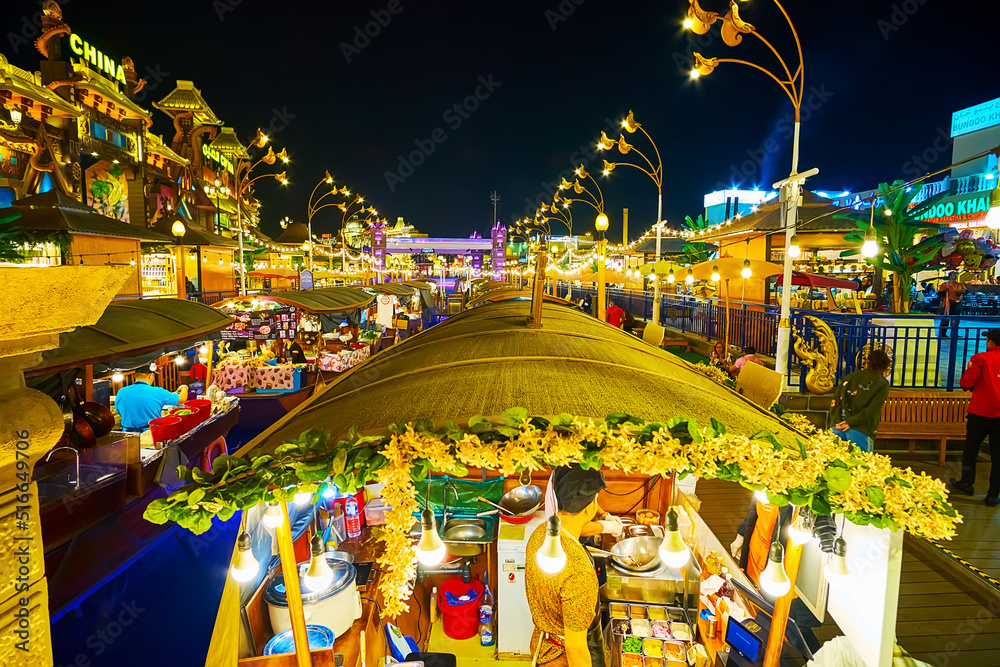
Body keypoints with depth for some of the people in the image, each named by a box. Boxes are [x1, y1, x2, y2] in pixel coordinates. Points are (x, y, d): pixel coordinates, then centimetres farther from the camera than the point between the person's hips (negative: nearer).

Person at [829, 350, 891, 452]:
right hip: (861, 432, -4)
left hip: (840, 428, 4)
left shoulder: (852, 376, 12)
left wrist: (841, 420, 4)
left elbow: (835, 399, 9)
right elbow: (871, 409, -11)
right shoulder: (883, 385, 1)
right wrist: (851, 422, -10)